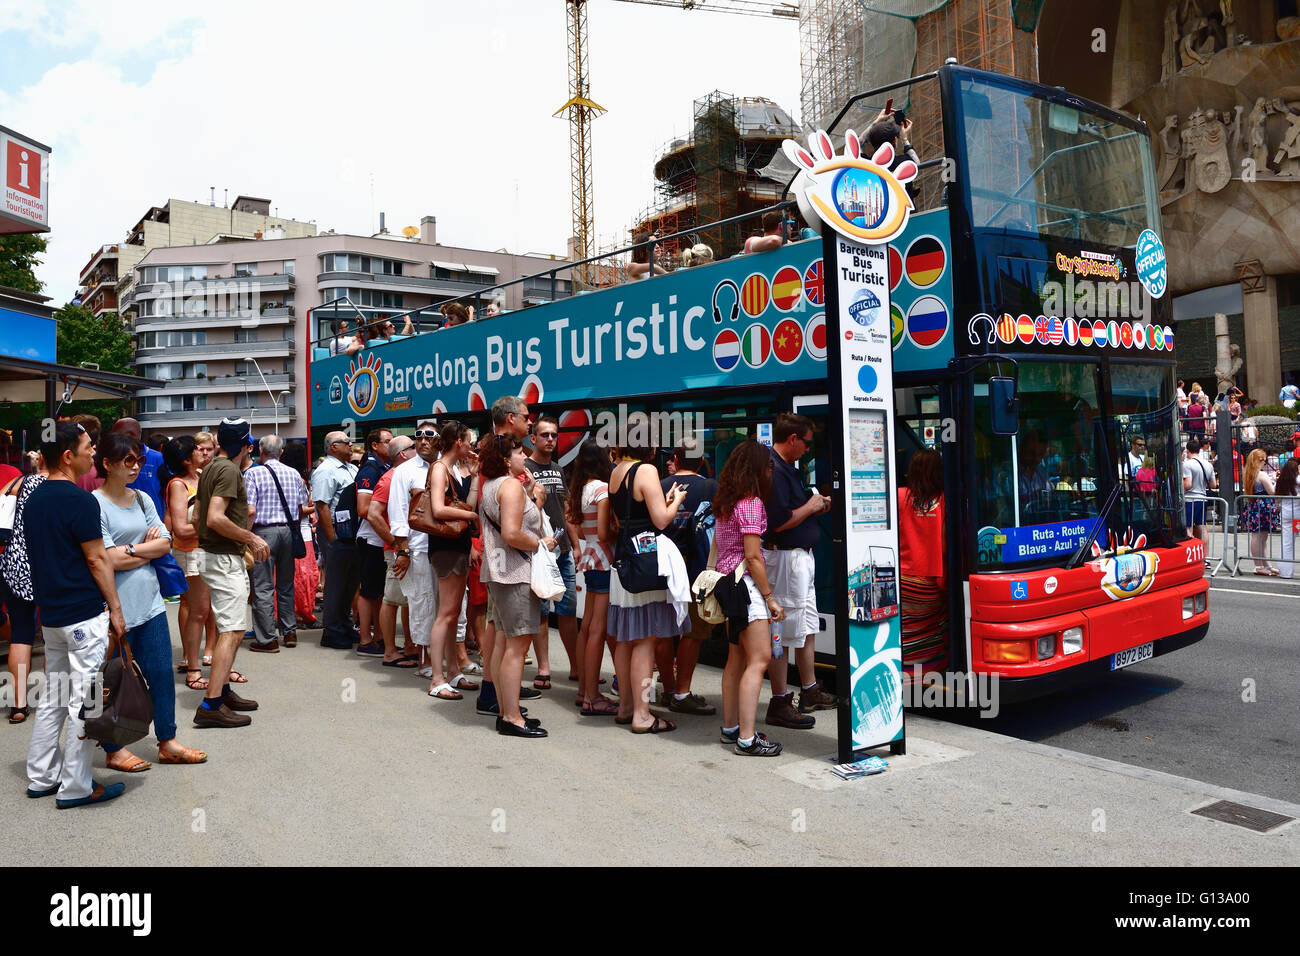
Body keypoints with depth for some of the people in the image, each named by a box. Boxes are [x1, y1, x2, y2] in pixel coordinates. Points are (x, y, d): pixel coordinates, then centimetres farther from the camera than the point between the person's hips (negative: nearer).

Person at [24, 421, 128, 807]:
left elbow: (43, 556, 17)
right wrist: (115, 608, -8)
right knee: (84, 701, -1)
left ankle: (42, 777, 25)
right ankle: (75, 787, 5)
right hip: (85, 615, -9)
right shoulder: (79, 500, -17)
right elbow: (97, 560, -15)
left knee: (53, 695, 17)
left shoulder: (34, 499, 10)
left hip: (50, 614, 9)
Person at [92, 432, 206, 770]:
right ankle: (114, 749, 21)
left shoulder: (142, 499, 11)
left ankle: (167, 742, 21)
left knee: (161, 672, 10)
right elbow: (110, 559, -16)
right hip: (116, 605, -6)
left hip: (149, 600, 6)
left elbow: (165, 542, 5)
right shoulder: (94, 504, -11)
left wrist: (131, 549, -9)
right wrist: (149, 547, -5)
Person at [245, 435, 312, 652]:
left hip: (264, 531, -5)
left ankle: (268, 639, 3)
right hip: (289, 531, 5)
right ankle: (289, 632, 21)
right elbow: (304, 508, 8)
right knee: (286, 585, 16)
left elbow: (250, 511, -14)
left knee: (263, 587, 1)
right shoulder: (294, 474, 6)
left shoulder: (253, 473, -7)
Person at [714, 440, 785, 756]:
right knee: (759, 659, -8)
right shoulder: (751, 502, -14)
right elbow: (752, 557, -17)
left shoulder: (723, 502, 12)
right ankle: (747, 738, -9)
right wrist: (769, 597, -11)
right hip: (746, 583, -9)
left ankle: (730, 727, 22)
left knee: (737, 658, 15)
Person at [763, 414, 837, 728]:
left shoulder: (786, 467, 15)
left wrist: (816, 504, 9)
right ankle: (779, 704, 4)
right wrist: (811, 506, -12)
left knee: (808, 627, 19)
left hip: (802, 556, 11)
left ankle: (810, 691, 31)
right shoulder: (773, 471, -19)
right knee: (781, 632, -4)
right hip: (785, 557, -11)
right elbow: (780, 522, -25)